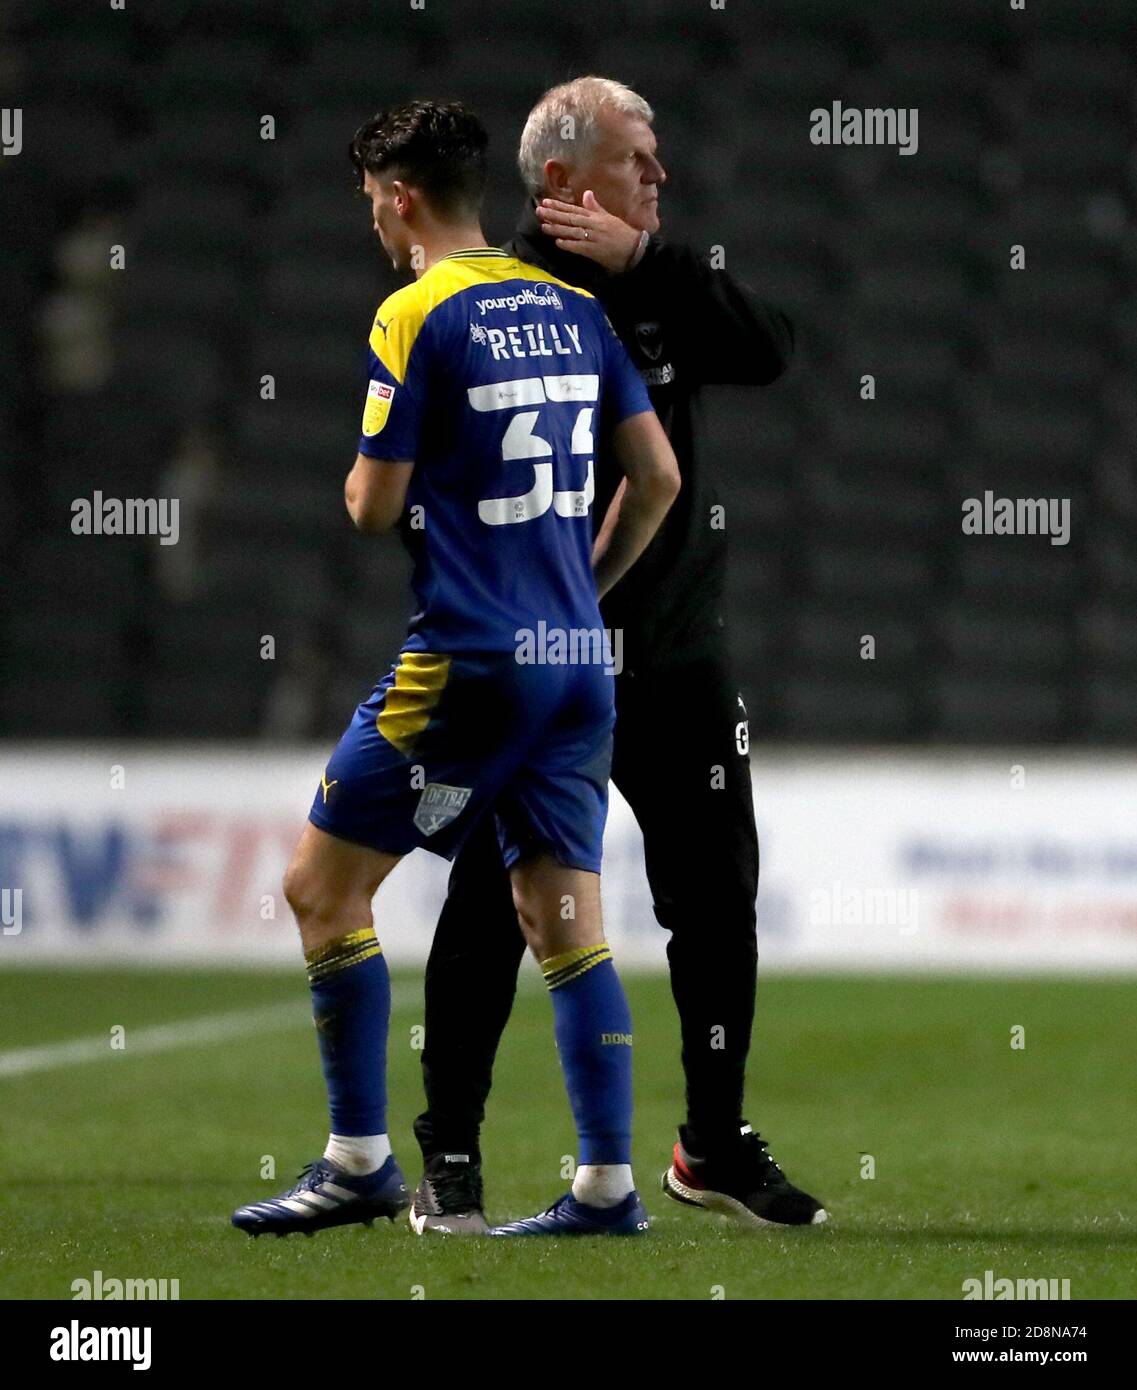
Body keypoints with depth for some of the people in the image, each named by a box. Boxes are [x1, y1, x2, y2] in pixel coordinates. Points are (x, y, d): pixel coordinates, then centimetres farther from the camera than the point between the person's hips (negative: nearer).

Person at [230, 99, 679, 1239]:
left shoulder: (416, 316, -9)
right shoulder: (570, 309, 11)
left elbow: (374, 507, -8)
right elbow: (657, 476, 11)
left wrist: (354, 478, 15)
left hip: (467, 663, -7)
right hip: (576, 663, 7)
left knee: (322, 884, 2)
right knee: (566, 922, 8)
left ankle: (360, 1161, 1)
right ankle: (608, 1184, 4)